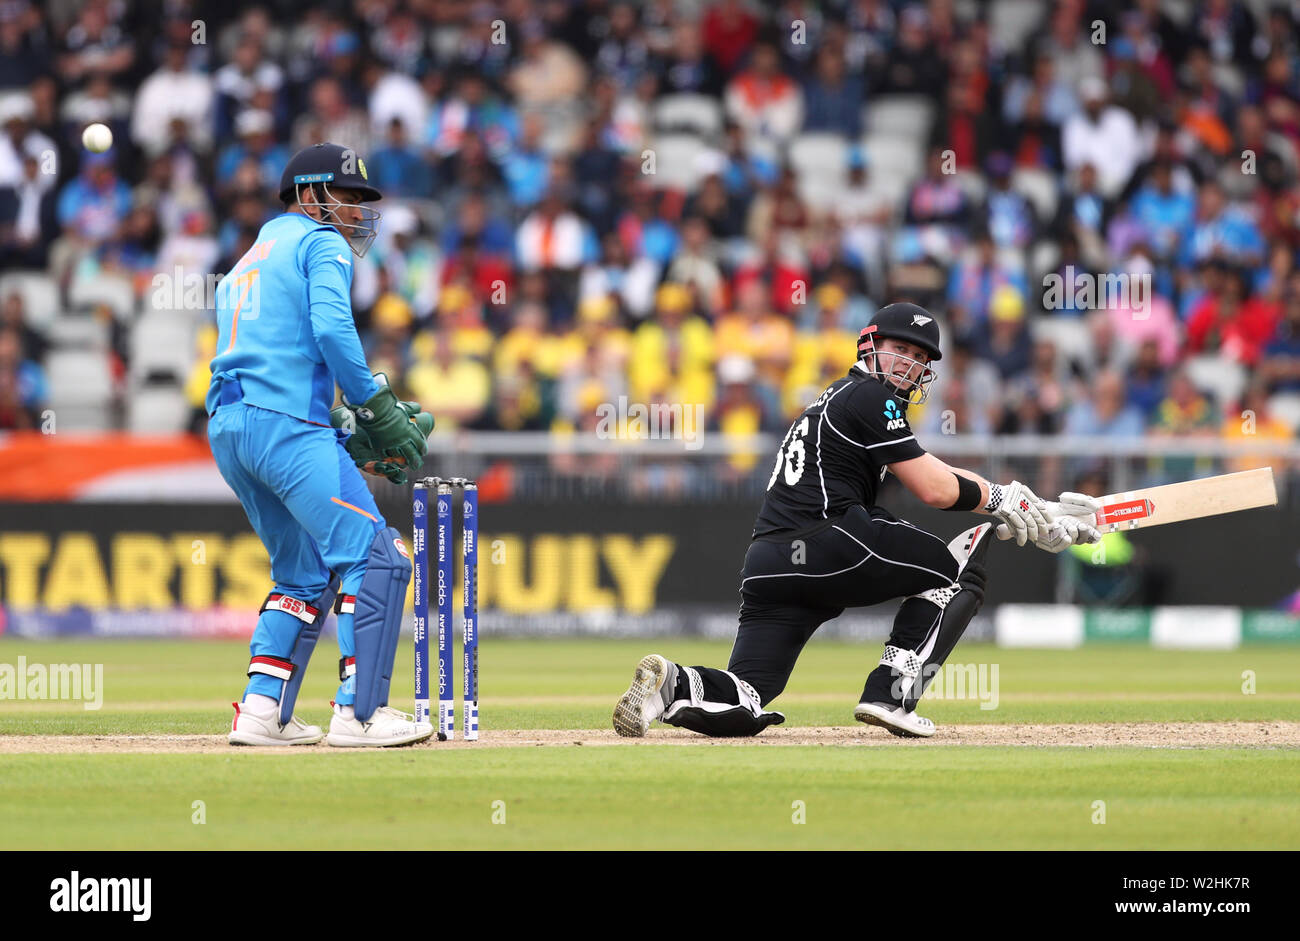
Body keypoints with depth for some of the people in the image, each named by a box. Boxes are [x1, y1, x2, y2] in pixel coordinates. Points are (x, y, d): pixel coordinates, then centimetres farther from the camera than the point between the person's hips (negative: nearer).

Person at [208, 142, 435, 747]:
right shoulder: (320, 243, 5)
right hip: (287, 423, -9)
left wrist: (348, 434, 18)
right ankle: (359, 713, -17)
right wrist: (378, 411, -9)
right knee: (374, 556, -11)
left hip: (225, 425, 9)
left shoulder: (245, 264, 31)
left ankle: (262, 713, 9)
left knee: (306, 573, 18)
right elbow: (331, 328, -14)